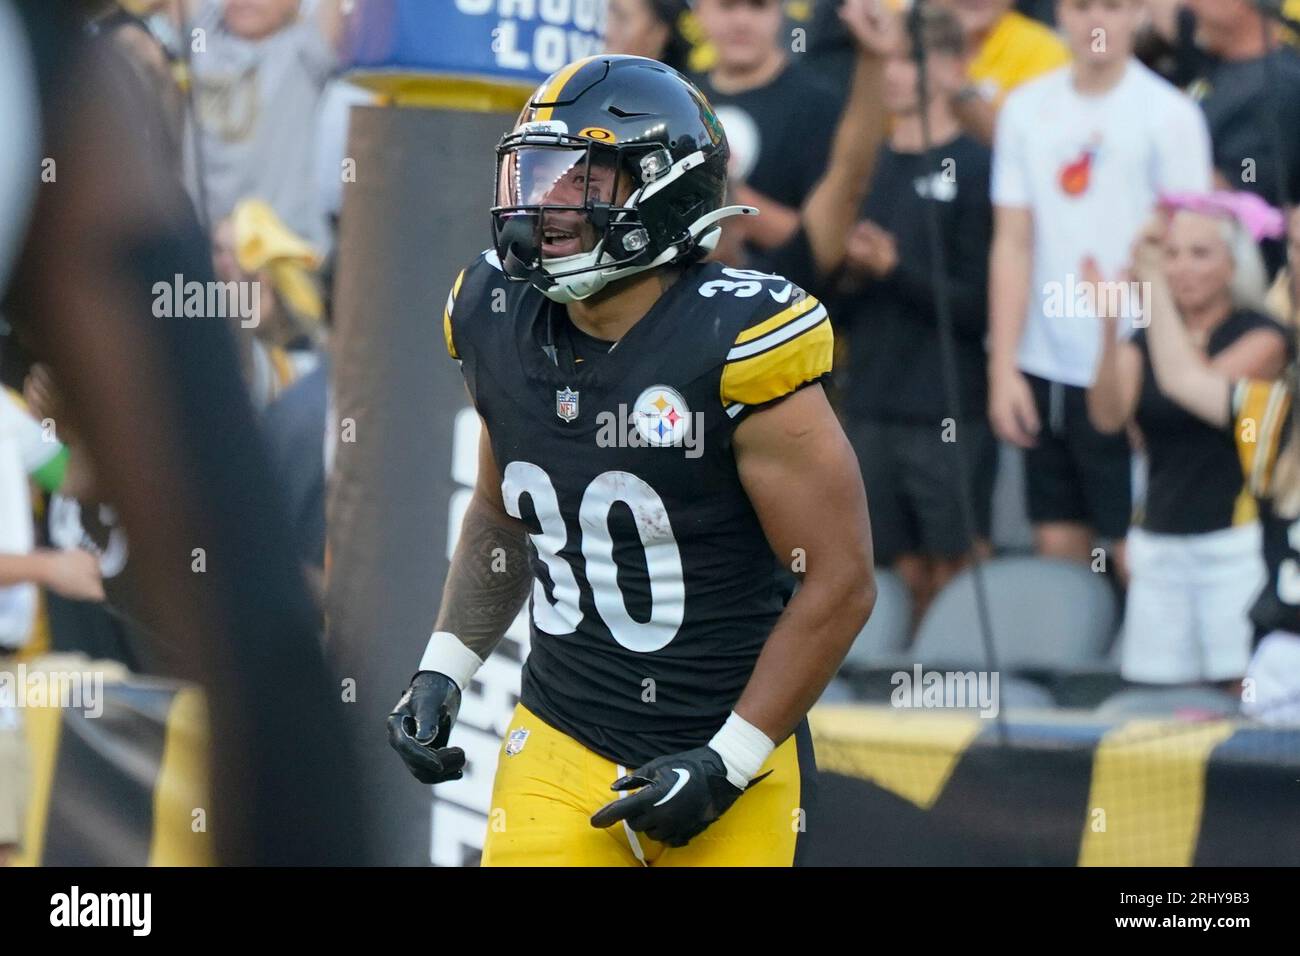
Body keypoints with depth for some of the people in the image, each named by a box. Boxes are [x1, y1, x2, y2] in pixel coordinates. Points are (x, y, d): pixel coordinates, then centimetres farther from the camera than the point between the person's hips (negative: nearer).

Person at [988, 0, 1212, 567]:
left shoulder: (1170, 115, -4)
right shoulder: (1026, 109, 8)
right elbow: (1012, 244, 7)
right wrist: (1003, 368, 2)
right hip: (1044, 371, 4)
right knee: (1058, 551, 8)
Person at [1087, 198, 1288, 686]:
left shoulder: (1261, 337, 0)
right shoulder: (1142, 344, 11)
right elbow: (1107, 416, -7)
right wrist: (1109, 329, -22)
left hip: (1235, 540, -4)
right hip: (1158, 543, 4)